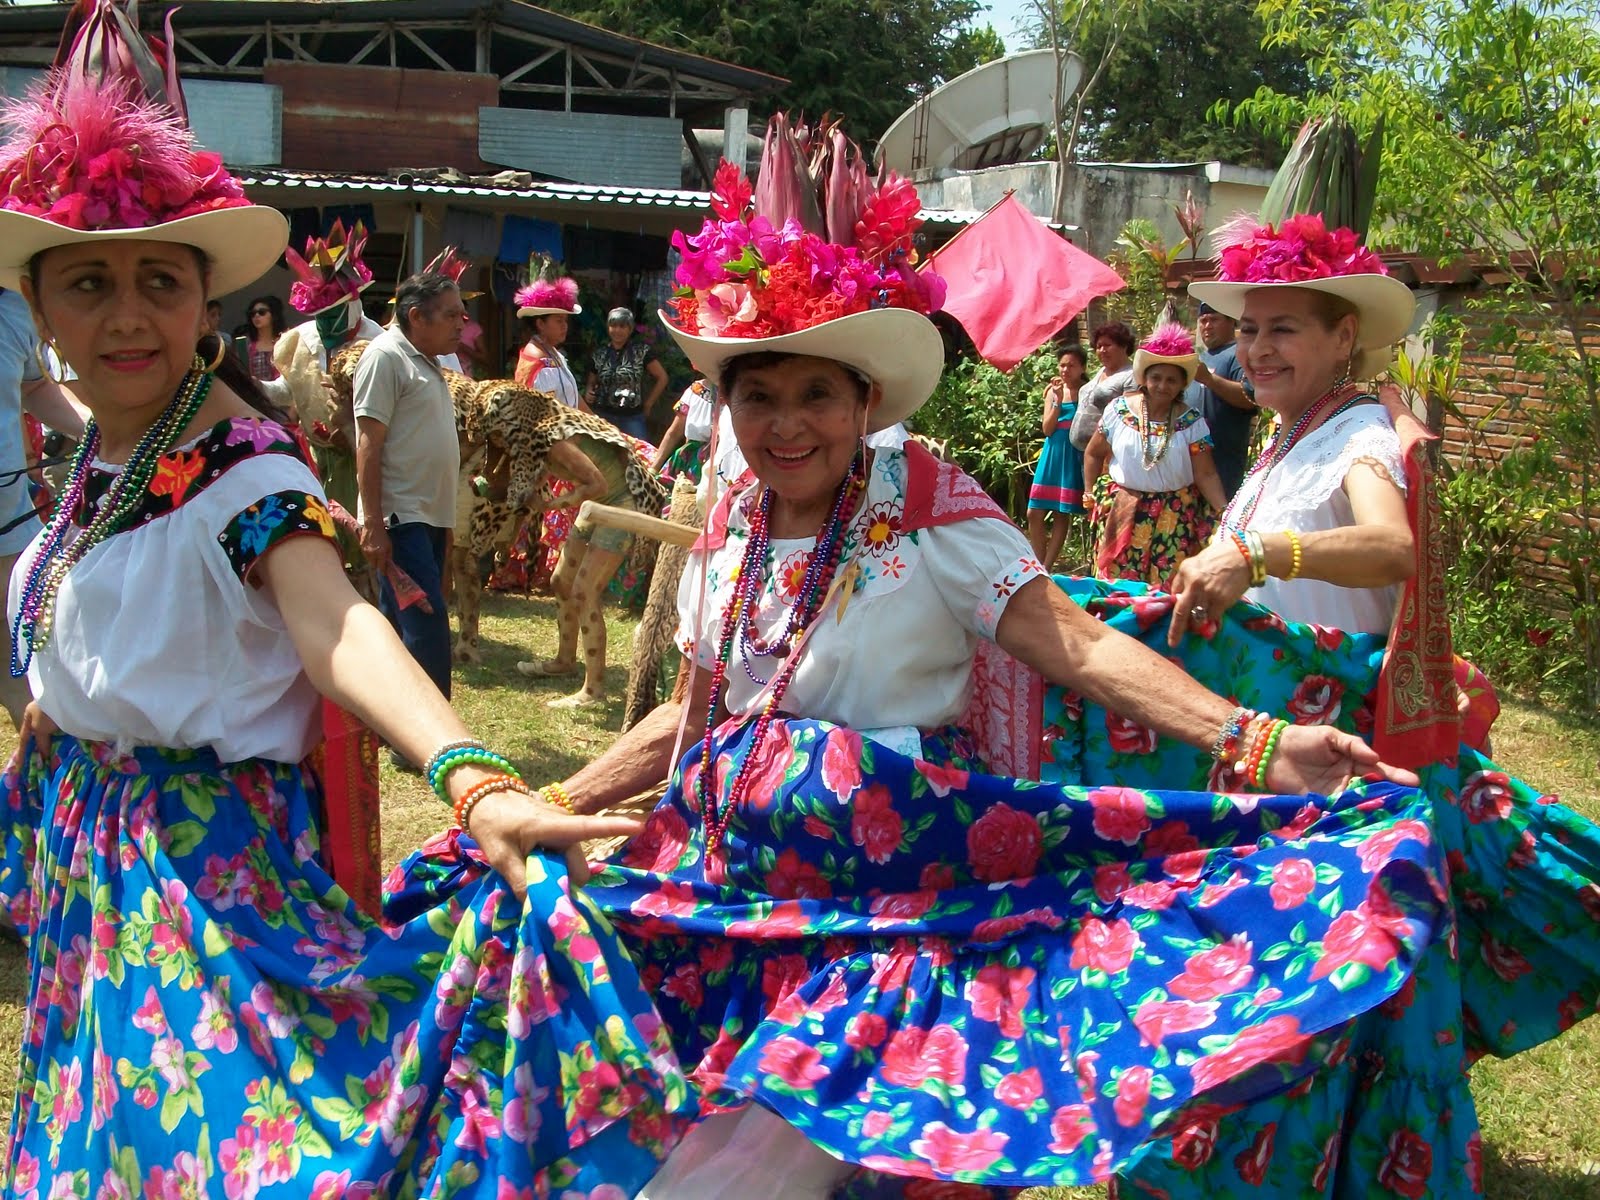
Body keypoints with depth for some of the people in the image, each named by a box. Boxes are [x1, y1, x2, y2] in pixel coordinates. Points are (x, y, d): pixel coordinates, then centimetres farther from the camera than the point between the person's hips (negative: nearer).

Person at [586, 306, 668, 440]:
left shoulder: (641, 351, 0)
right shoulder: (599, 354, 9)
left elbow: (662, 378, 4)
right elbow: (591, 382, 20)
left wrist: (648, 404, 3)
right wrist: (588, 393, -2)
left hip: (633, 417, -2)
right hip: (603, 416, 2)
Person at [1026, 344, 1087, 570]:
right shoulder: (1053, 391, 8)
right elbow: (1047, 429, -2)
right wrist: (1058, 399, -10)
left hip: (1074, 456, -4)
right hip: (1053, 453, 4)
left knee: (1061, 514, 1)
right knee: (1034, 513, 2)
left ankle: (1045, 569, 6)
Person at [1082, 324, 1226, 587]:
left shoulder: (1192, 422, -3)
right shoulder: (1119, 410, -1)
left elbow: (1206, 475, -6)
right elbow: (1093, 454, 11)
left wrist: (1225, 512, -18)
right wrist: (1094, 496, 8)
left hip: (1175, 518, -1)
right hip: (1123, 514, 1)